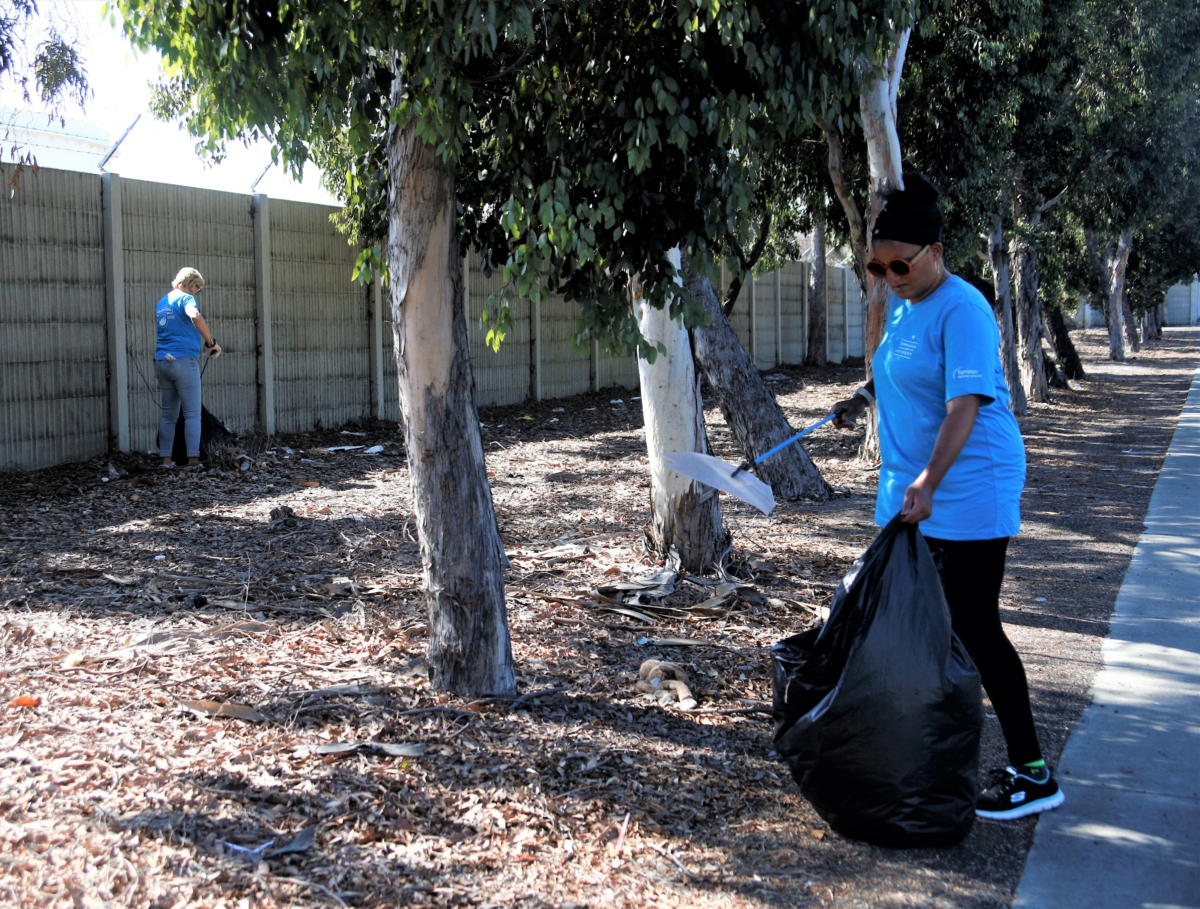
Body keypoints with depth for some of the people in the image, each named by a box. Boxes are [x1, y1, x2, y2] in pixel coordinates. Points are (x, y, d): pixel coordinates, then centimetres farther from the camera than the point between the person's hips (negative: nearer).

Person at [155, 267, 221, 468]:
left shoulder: (161, 303, 19)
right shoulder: (186, 298, -6)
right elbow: (195, 316, -28)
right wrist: (211, 342, -21)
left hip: (162, 361, 7)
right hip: (183, 360, -7)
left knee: (168, 414, 10)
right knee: (192, 413, -4)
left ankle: (166, 459, 7)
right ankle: (193, 459, -9)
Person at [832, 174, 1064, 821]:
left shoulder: (962, 310, -17)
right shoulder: (900, 307, 10)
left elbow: (965, 404, -27)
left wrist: (928, 483, -36)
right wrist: (864, 396, 11)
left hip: (969, 492, -9)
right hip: (912, 491, 9)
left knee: (974, 627, -8)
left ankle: (1032, 774, 1)